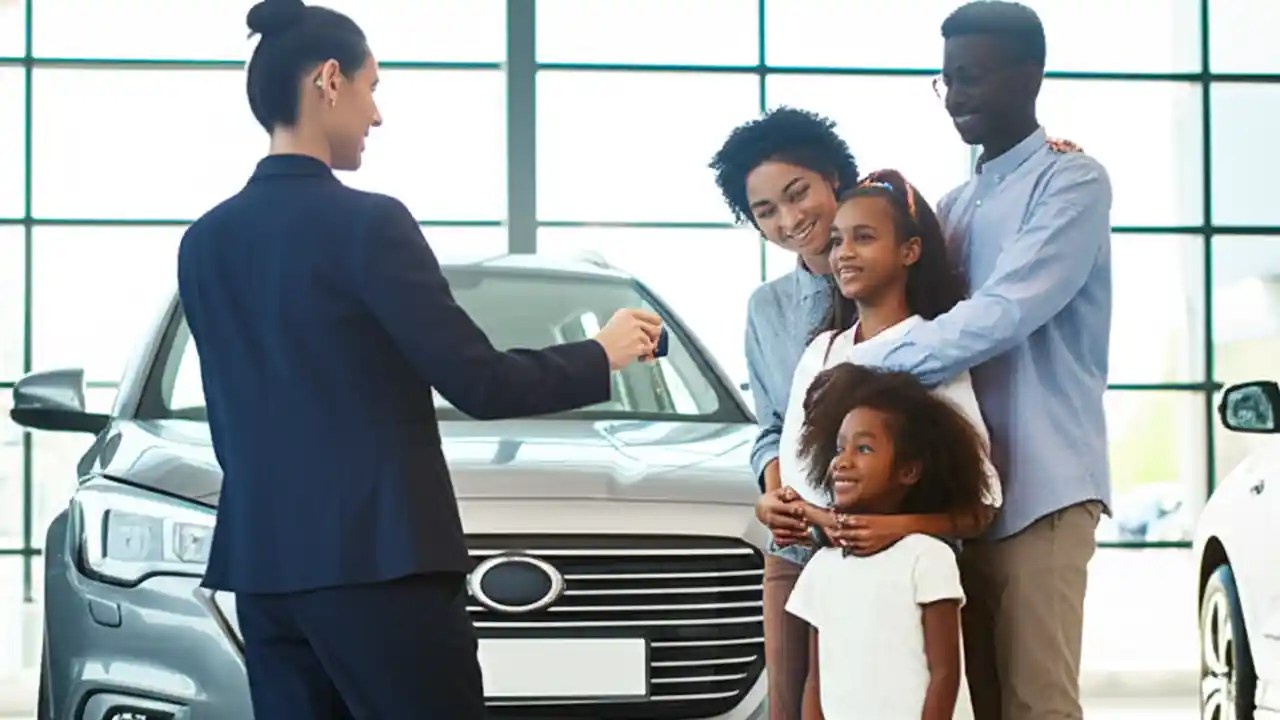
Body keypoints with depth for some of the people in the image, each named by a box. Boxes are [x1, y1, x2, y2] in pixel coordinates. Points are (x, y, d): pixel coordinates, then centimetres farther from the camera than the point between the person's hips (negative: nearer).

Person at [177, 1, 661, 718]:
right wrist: (602, 356, 4)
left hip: (262, 562, 7)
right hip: (376, 558, -7)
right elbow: (479, 384, -11)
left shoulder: (204, 242, 10)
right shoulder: (367, 223, -11)